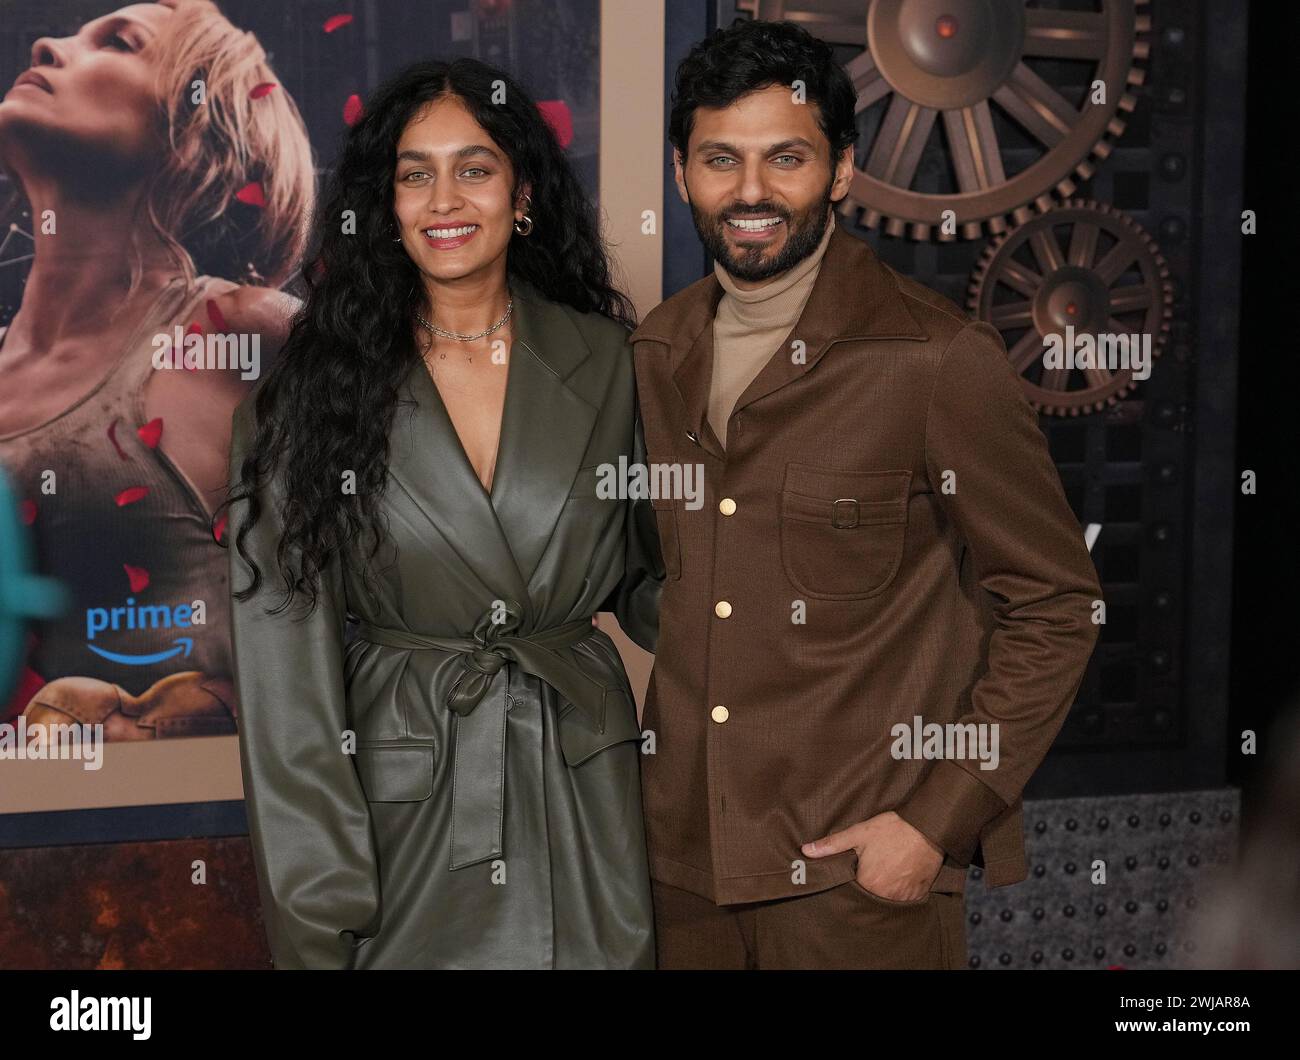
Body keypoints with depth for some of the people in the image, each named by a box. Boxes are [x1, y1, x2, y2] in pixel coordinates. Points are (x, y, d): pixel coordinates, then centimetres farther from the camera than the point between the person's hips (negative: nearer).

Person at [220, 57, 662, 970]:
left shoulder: (603, 362, 0)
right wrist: (316, 921, -11)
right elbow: (289, 654, -8)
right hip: (396, 799, -1)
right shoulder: (316, 389, -6)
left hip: (582, 787, 2)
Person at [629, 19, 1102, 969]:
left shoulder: (940, 359, -12)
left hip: (860, 869, -5)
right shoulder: (658, 351, 5)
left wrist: (939, 821, -13)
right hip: (683, 857, 5)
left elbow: (1054, 607, -8)